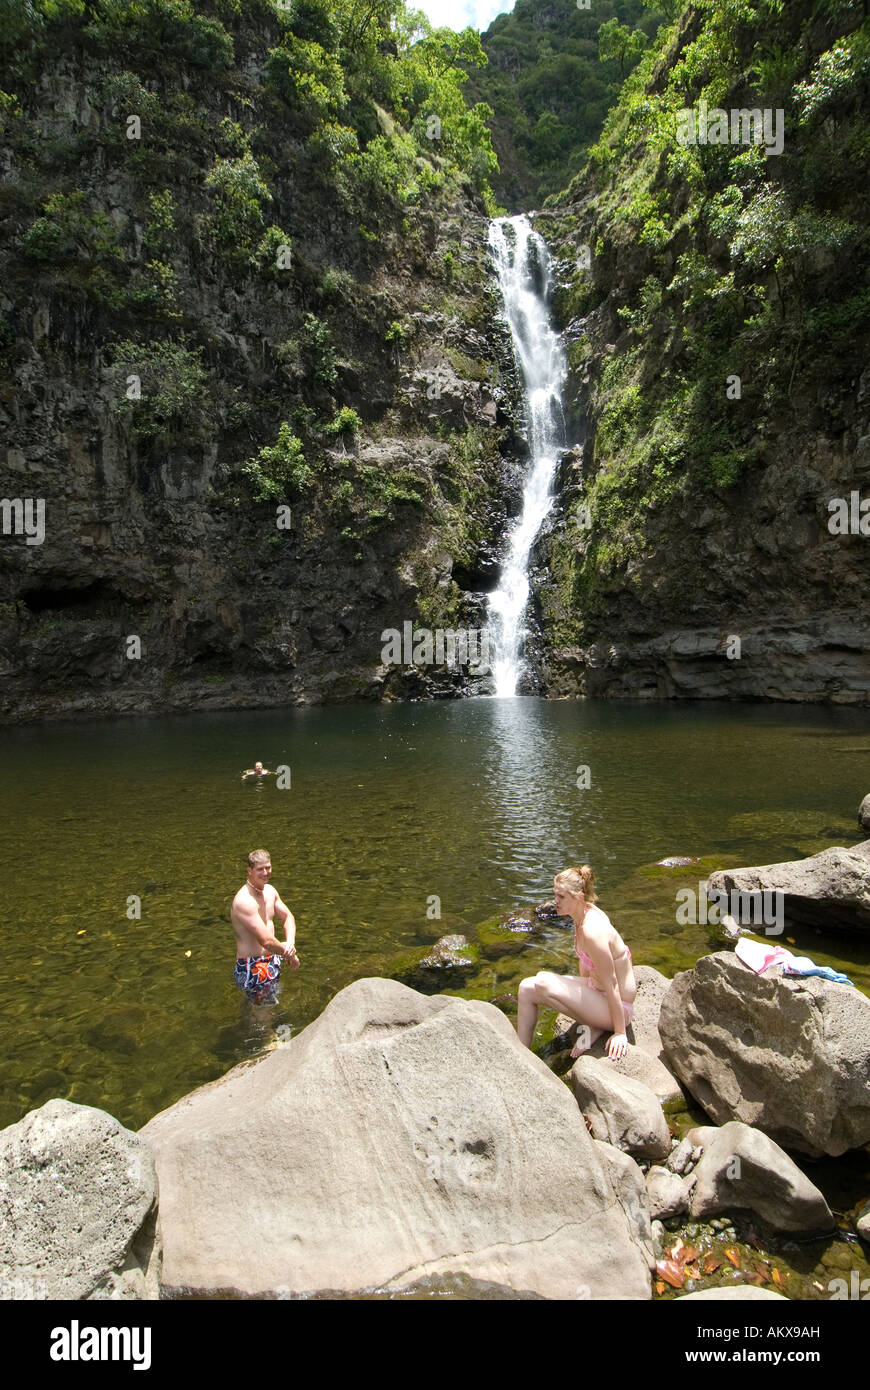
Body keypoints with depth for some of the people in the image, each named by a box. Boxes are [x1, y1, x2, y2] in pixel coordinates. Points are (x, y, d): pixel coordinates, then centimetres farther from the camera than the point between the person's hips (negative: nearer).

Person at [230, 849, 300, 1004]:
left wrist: (290, 943, -8)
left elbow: (288, 917, 12)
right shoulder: (244, 901, -24)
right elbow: (267, 941, -28)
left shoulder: (270, 890, 6)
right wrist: (290, 955, -15)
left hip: (270, 960, 9)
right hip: (252, 967, -8)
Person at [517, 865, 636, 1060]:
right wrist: (583, 993, 22)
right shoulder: (584, 914, -2)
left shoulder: (593, 931, -30)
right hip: (596, 990, 9)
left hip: (618, 1006, -9)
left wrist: (620, 1033, -17)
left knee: (543, 984, -24)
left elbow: (611, 985, -24)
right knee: (526, 988, 1)